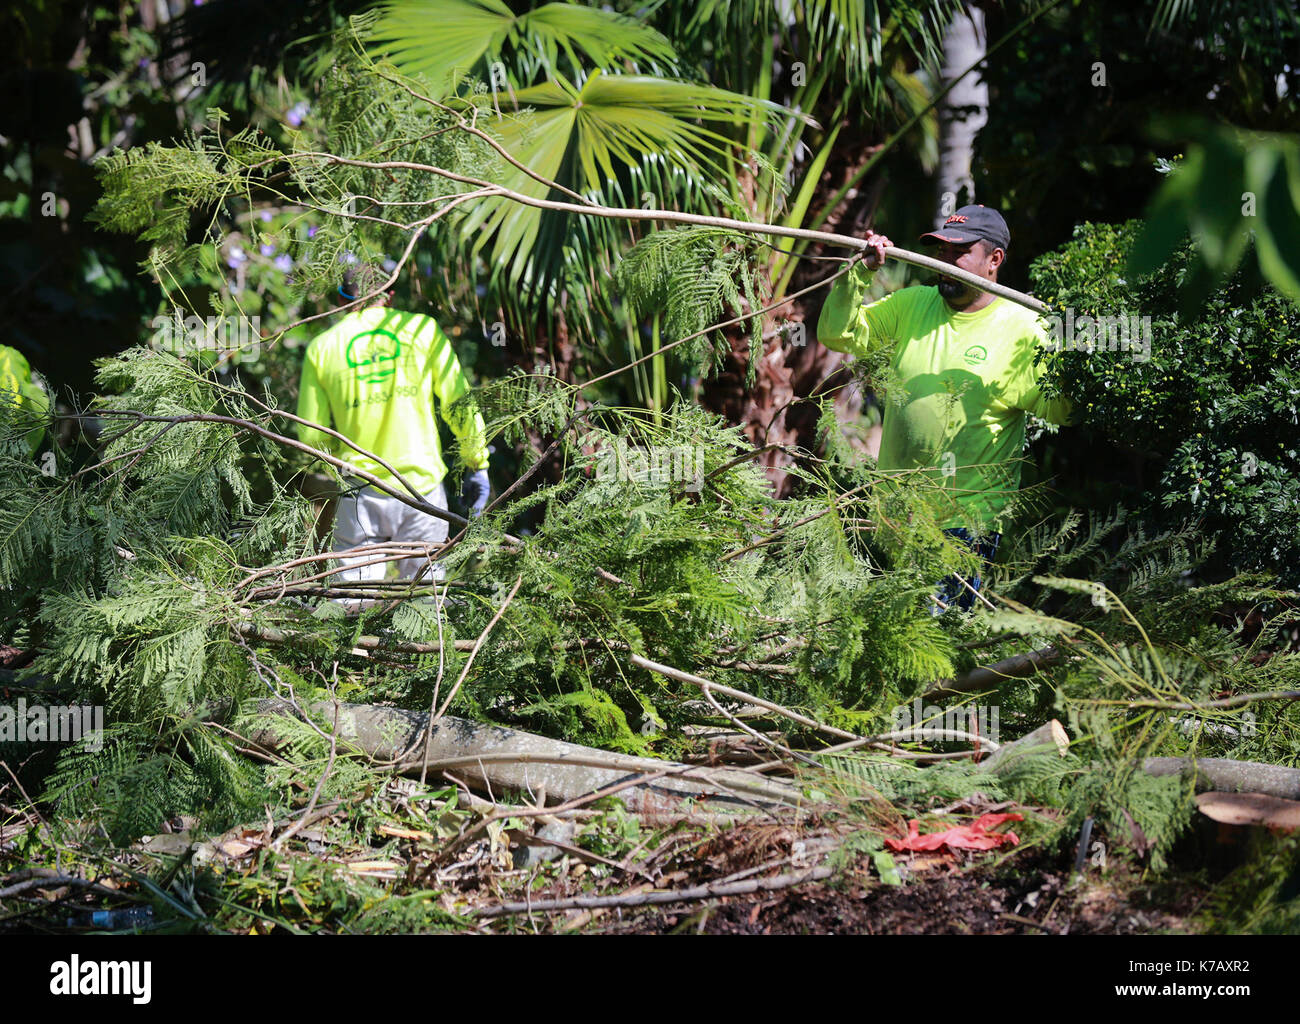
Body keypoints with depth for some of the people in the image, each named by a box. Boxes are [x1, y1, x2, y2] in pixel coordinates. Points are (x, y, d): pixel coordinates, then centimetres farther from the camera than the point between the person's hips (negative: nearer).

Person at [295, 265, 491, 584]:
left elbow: (311, 436, 4)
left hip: (361, 491, 1)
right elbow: (460, 405, -2)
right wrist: (478, 465, 8)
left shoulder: (322, 347, 5)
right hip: (421, 483, 0)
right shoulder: (422, 329, 2)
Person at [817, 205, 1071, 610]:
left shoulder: (1021, 329, -6)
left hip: (969, 519, -5)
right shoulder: (910, 306, 9)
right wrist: (859, 272, -5)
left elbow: (1059, 408, -11)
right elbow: (838, 334, 8)